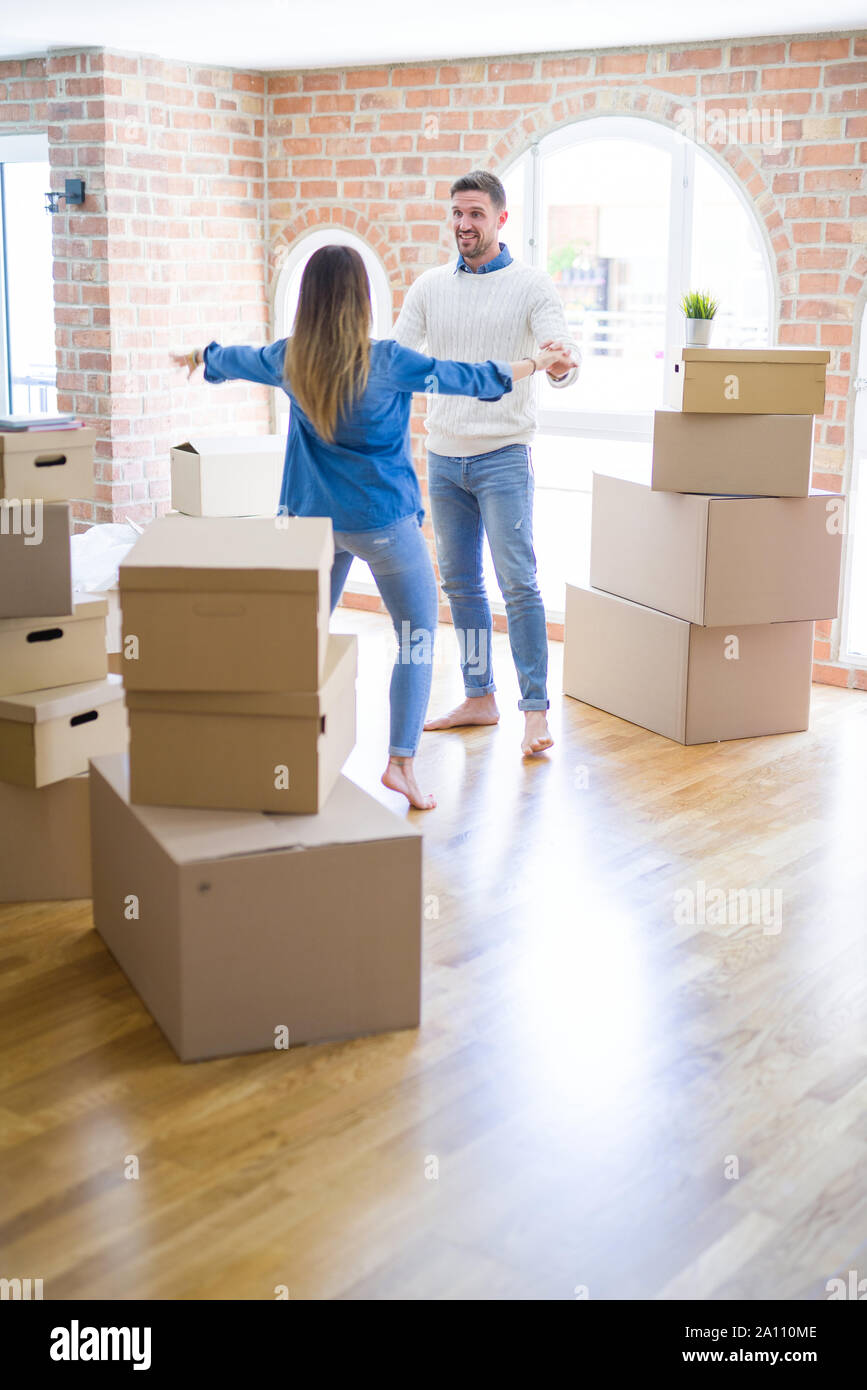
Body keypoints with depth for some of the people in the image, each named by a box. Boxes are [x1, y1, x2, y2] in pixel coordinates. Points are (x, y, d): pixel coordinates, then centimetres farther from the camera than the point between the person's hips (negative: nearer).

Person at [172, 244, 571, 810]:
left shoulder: (289, 361, -1)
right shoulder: (387, 362, -15)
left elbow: (232, 360, 20)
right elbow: (471, 379, -5)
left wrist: (199, 356, 42)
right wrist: (535, 364, 11)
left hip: (312, 518, 5)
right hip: (384, 522, -5)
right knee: (418, 636, 6)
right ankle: (402, 761, -2)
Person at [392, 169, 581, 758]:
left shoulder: (532, 284, -3)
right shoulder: (430, 286, 9)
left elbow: (562, 353, -14)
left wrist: (564, 363, -38)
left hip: (503, 455, -5)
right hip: (444, 458, 5)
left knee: (518, 582, -10)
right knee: (460, 582, 10)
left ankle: (536, 710, -5)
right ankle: (479, 697, 21)